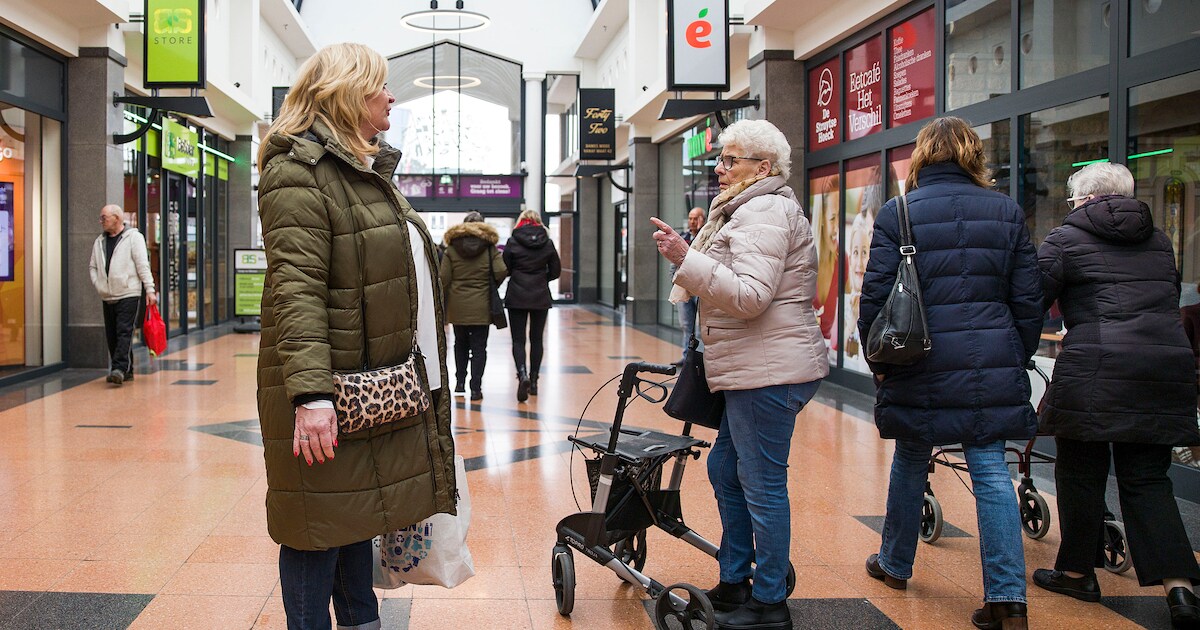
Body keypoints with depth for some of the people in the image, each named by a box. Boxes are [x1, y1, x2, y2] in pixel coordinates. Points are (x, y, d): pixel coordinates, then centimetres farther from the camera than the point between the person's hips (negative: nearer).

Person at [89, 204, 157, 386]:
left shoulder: (133, 237, -3)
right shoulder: (99, 241, 15)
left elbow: (143, 265, -9)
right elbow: (92, 266, 21)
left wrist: (149, 289, -14)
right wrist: (97, 284, 4)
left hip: (129, 295, -7)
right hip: (107, 297, 7)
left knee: (124, 332, -13)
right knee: (112, 335, 7)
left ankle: (119, 369, -19)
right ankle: (127, 371, 15)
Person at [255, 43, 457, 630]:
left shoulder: (370, 171, 19)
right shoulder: (299, 170, -12)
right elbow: (296, 289, -22)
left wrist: (429, 378, 25)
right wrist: (310, 393, -31)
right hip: (331, 394, -9)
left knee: (359, 522, 18)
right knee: (319, 530, 2)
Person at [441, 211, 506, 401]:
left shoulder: (452, 249, 1)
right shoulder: (489, 248, -1)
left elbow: (444, 278, -5)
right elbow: (501, 271, -12)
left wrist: (444, 300, 7)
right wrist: (492, 287, 7)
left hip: (458, 306, 2)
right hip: (481, 306, -1)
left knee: (460, 344, 19)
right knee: (479, 346, 2)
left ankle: (460, 382, 21)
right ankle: (476, 387, -3)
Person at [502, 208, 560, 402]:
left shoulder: (512, 242, -6)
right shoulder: (547, 243, 0)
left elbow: (504, 269, -1)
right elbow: (556, 271, 4)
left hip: (517, 298, -2)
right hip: (541, 297, 2)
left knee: (518, 340, 2)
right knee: (536, 339, 13)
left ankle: (522, 375, -21)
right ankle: (533, 381, 16)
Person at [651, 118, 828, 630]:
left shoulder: (763, 212, -12)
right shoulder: (757, 209, 23)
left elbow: (750, 295, -24)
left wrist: (686, 258, -25)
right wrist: (691, 254, 15)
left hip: (769, 372, -12)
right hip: (757, 371, 12)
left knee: (762, 483, -3)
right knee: (724, 469, 17)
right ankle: (735, 580, 28)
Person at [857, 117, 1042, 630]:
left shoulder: (897, 214, -3)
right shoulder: (1007, 212, 5)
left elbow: (875, 297, -5)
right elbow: (1028, 299, 6)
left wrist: (879, 363, 7)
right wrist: (1016, 359, 17)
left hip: (921, 369, -1)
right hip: (992, 368, 1)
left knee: (910, 464, 16)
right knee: (991, 474, 3)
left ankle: (895, 564, 34)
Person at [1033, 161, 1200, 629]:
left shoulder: (1066, 237, 2)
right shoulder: (1159, 240, 20)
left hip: (1096, 368, -5)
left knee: (1081, 472, 8)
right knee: (1147, 476, 9)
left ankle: (1076, 571, 19)